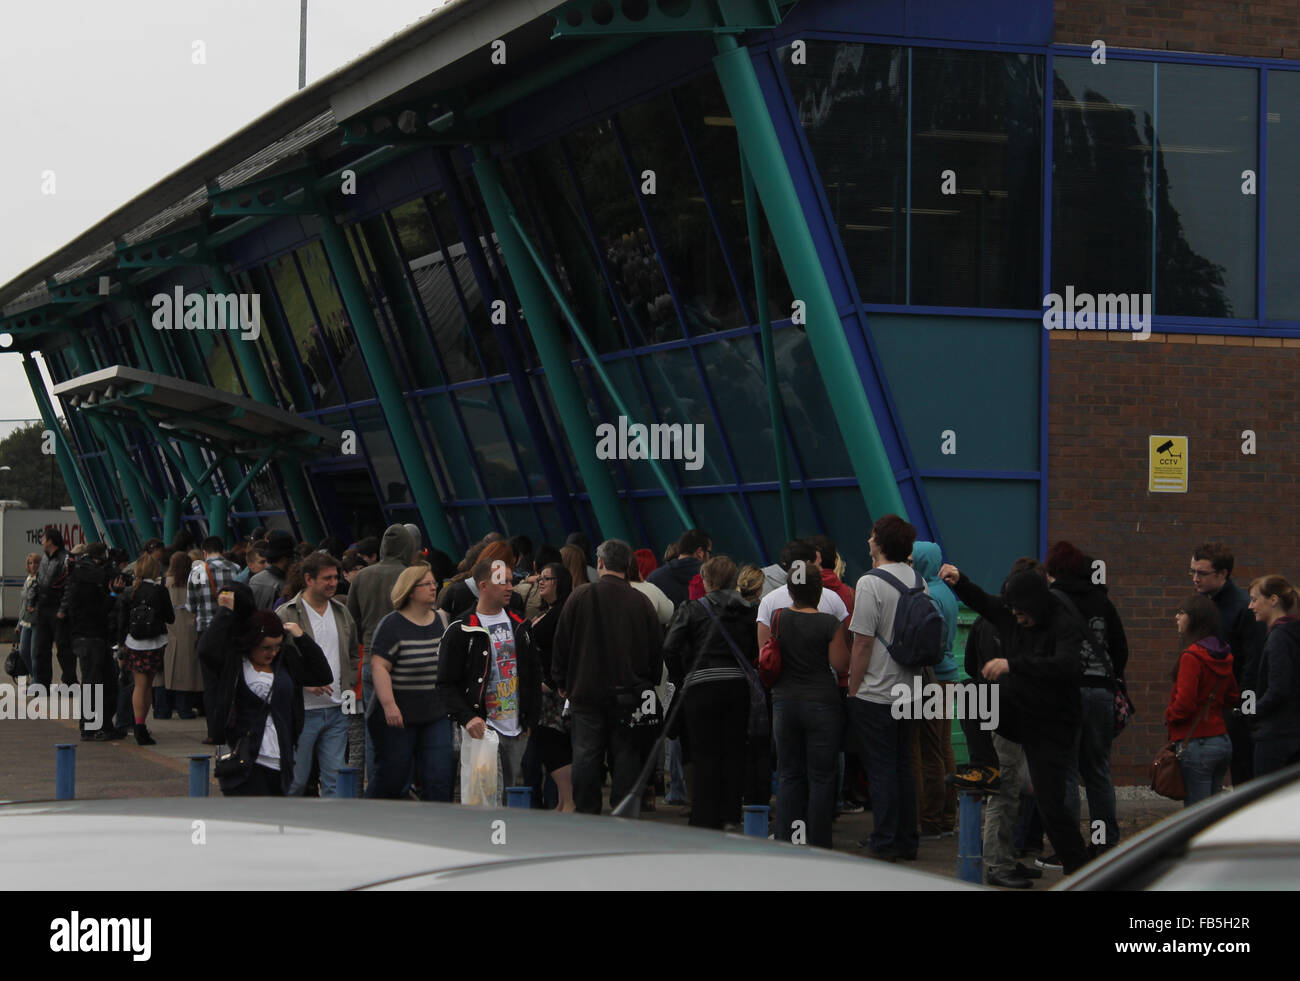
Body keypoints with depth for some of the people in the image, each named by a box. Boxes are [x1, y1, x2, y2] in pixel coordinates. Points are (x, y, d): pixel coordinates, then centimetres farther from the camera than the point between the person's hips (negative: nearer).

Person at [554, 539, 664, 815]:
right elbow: (657, 650, 4)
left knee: (586, 755, 5)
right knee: (626, 756, 5)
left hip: (586, 691, 0)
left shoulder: (581, 596, -4)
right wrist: (649, 685, 15)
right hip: (628, 695, 1)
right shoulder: (641, 602, -2)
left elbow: (562, 644, 1)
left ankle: (586, 814, 6)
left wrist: (562, 682, 11)